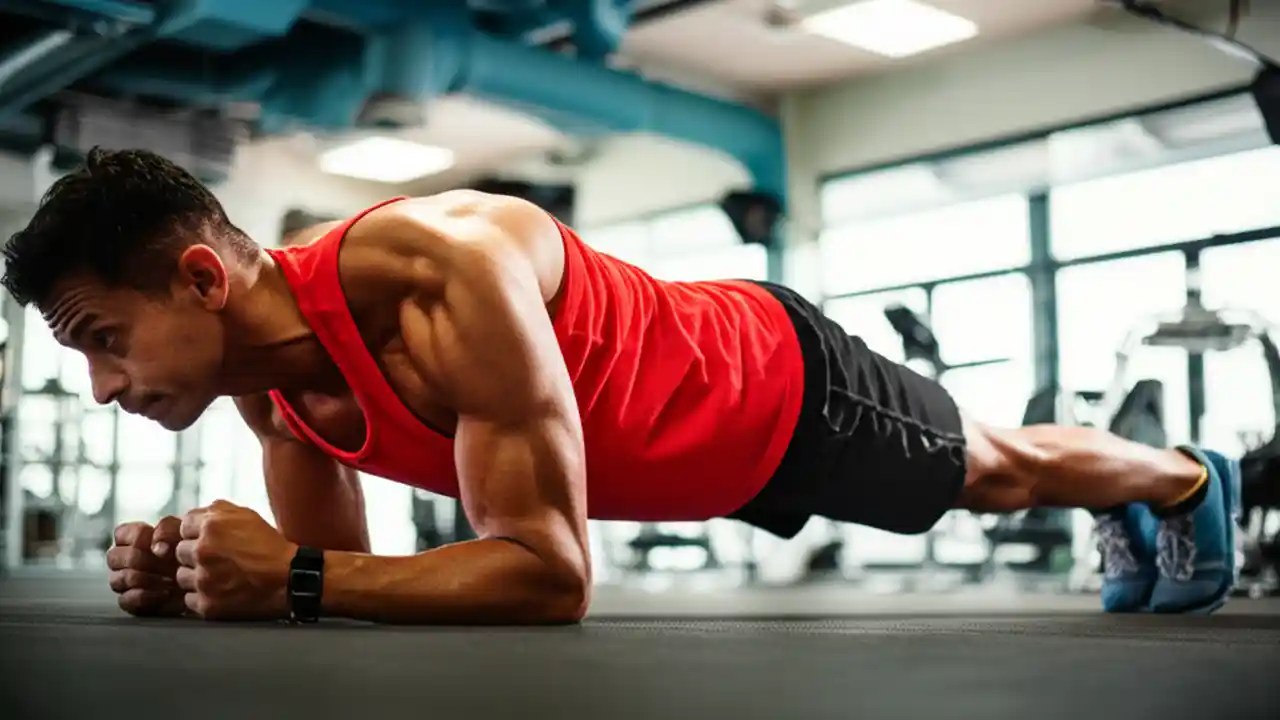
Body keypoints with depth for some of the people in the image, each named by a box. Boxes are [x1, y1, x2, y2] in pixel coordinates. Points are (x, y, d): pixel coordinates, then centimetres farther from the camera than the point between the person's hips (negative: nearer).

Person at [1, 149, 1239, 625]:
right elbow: (325, 553, -4)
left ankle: (1190, 479, 56)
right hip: (719, 456, 7)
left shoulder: (442, 278, -44)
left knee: (997, 468, 22)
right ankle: (1135, 522, 63)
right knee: (983, 484, 32)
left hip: (784, 387, -7)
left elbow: (551, 572, -44)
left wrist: (292, 579, -47)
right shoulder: (264, 370, -17)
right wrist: (202, 568, -24)